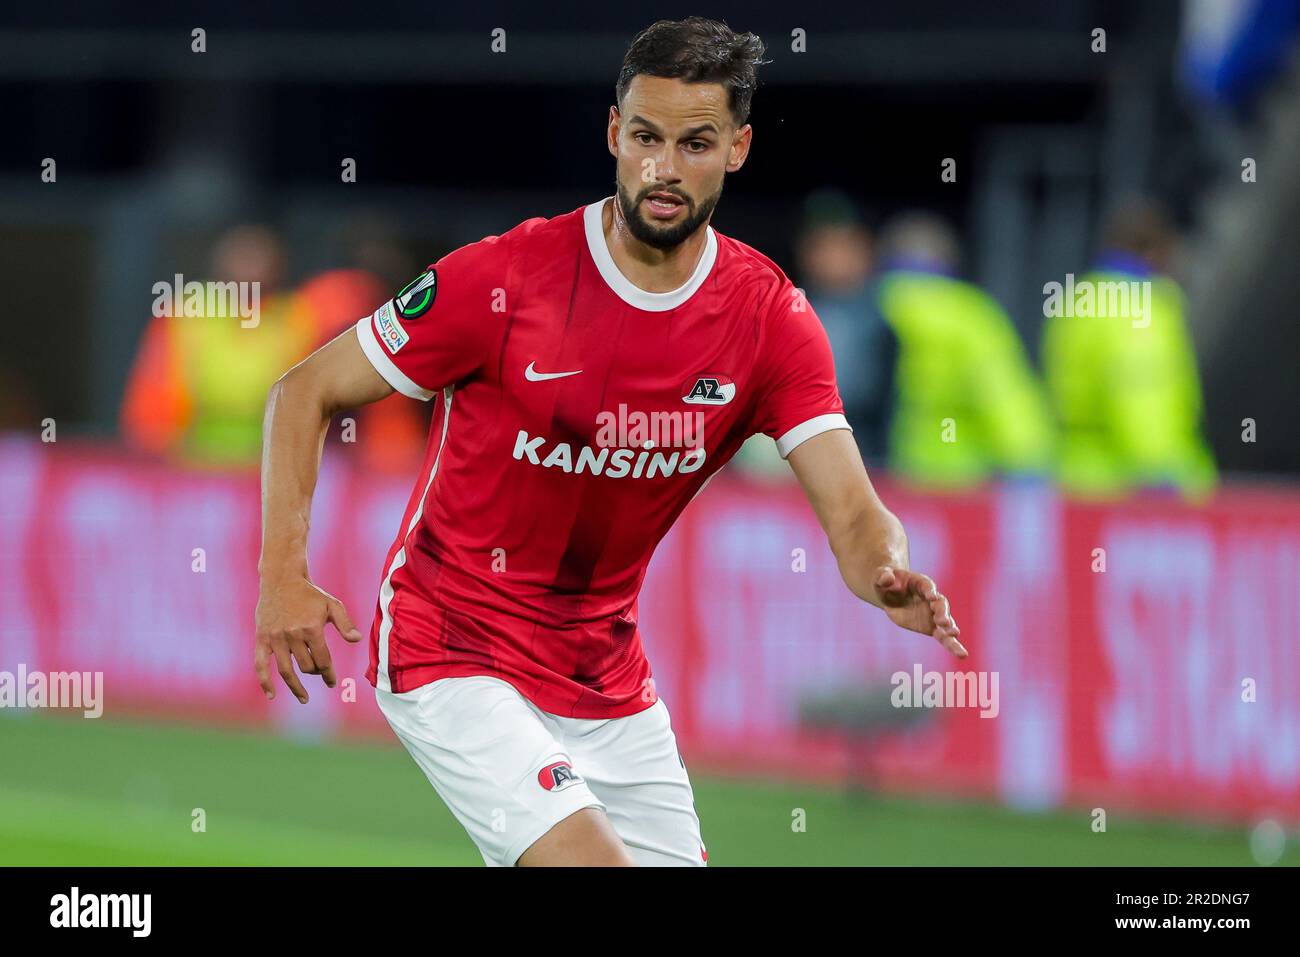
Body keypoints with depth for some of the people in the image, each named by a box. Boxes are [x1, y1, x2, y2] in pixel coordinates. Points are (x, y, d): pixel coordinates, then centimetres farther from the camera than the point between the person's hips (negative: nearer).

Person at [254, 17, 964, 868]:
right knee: (592, 863, -25)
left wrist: (892, 575, -37)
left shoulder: (770, 318, -5)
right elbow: (305, 393, -7)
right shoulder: (502, 279, -16)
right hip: (449, 659, -5)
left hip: (607, 670, 5)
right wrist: (284, 573, -20)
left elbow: (854, 515, -13)